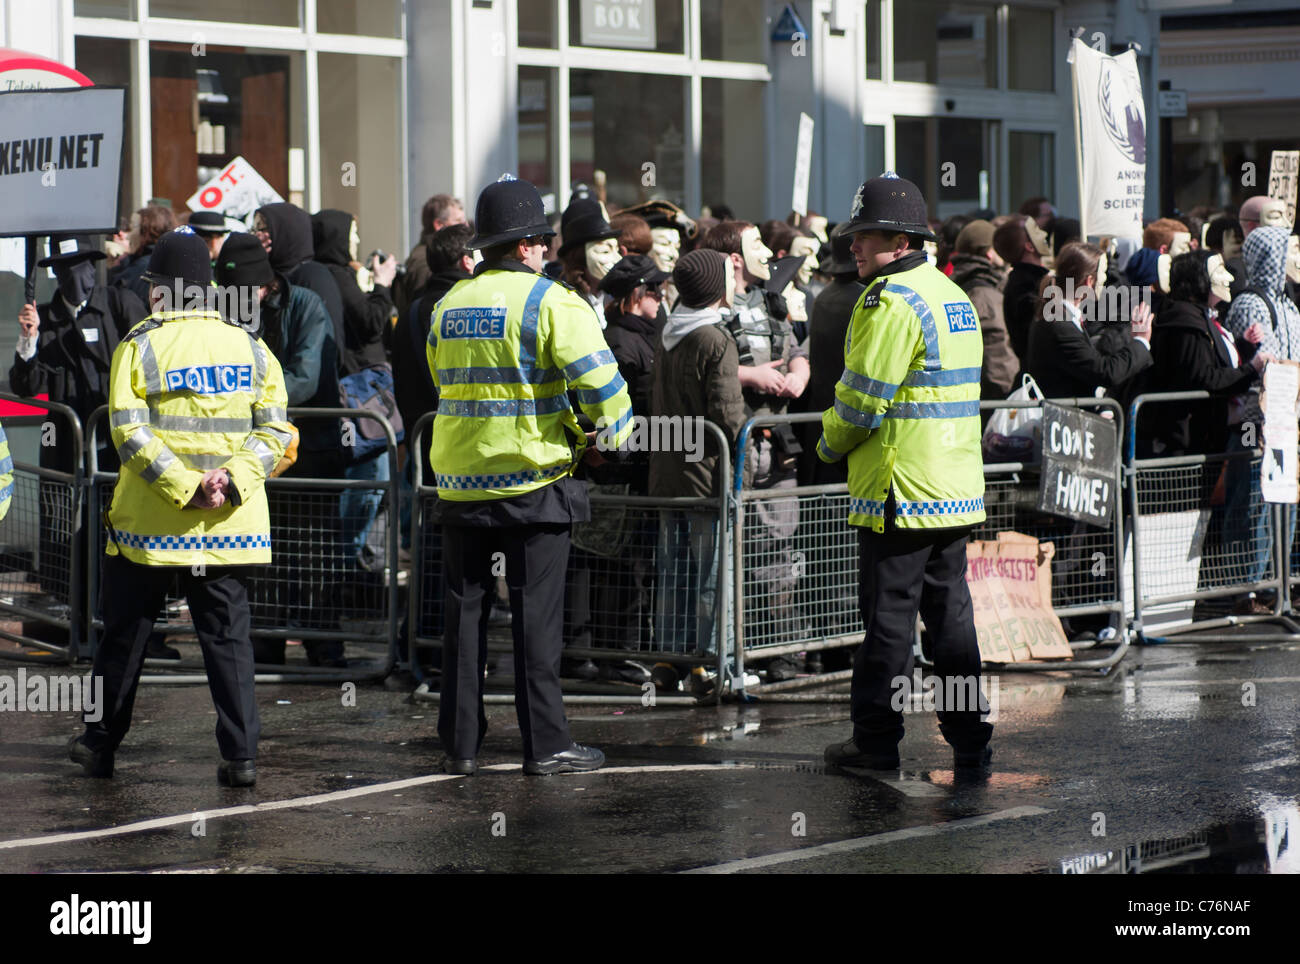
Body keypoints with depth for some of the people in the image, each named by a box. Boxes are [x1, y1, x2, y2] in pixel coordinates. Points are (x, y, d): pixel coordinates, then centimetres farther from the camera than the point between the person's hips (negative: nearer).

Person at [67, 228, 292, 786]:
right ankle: (240, 754, -3)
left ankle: (100, 745, 23)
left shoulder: (140, 346, -5)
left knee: (124, 635, 12)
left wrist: (184, 485, -15)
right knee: (228, 636, 5)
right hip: (230, 527, 2)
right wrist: (231, 478, -9)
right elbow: (273, 431, 0)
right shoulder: (250, 348, 5)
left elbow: (130, 432, -14)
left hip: (149, 524, -2)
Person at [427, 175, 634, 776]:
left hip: (460, 480, 5)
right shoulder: (549, 301, -10)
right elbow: (599, 381, -16)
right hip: (531, 482, -5)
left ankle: (460, 744, 12)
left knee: (464, 613, 10)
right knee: (536, 615, 0)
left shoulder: (450, 304, 11)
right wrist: (611, 435, 5)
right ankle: (545, 745, 2)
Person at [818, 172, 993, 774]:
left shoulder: (892, 301, -15)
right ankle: (970, 742, 12)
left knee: (888, 618, -1)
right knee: (950, 614, 11)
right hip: (955, 493, 9)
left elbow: (861, 400, -16)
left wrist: (830, 444, 3)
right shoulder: (953, 296, 15)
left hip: (901, 494, -9)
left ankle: (875, 741, 6)